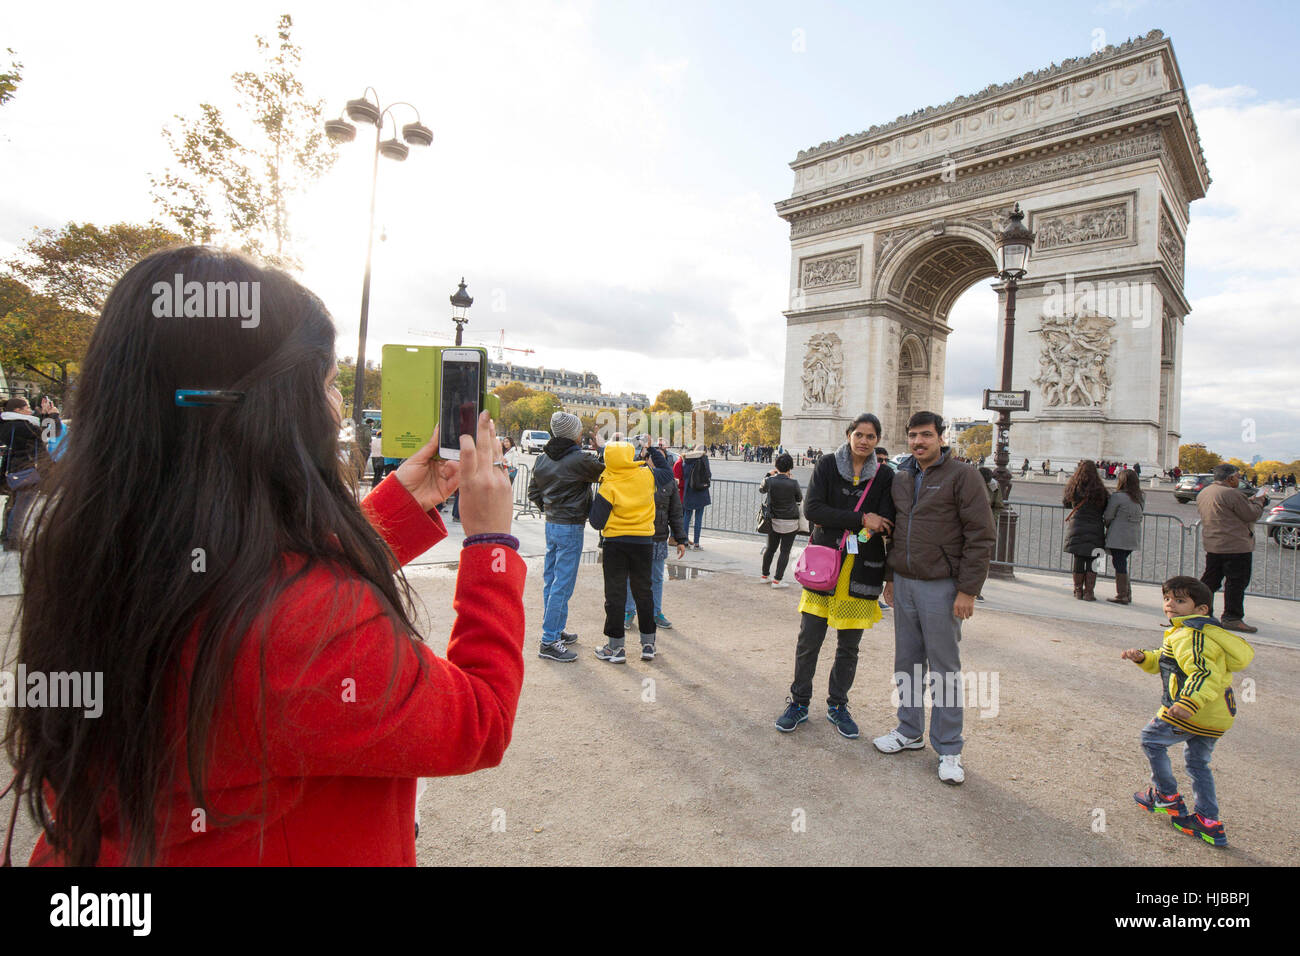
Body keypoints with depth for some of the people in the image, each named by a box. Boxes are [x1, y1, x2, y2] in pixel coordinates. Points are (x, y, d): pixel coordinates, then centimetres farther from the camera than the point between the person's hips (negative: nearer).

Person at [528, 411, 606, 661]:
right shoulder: (579, 459, -18)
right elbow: (606, 470, -4)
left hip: (551, 525, 8)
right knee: (562, 585, -4)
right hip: (570, 528, -8)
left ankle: (555, 630, 29)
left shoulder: (542, 459, 5)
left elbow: (533, 491, 14)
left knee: (551, 581, 15)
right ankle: (548, 642, -1)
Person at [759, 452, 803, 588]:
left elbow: (761, 489, 13)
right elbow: (800, 499, 3)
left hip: (773, 521, 4)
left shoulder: (769, 481, -10)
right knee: (785, 551, 4)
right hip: (790, 523, -4)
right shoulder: (793, 483, -16)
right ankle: (777, 580, 6)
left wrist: (768, 474, 21)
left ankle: (765, 576, 28)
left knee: (770, 549, 18)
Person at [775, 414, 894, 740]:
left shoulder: (885, 476, 3)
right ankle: (799, 703, 23)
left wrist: (837, 521, -14)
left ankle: (837, 705, 31)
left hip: (861, 570, 1)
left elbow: (885, 524, -9)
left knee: (849, 646, 12)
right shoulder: (827, 465, 0)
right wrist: (861, 521, -16)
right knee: (808, 641, 4)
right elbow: (812, 509, -12)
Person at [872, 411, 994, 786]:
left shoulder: (962, 476, -8)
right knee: (907, 662, 14)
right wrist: (890, 576, 16)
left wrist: (968, 590, -15)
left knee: (945, 668, 2)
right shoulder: (901, 478, 12)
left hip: (940, 587, -6)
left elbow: (980, 536, -12)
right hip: (904, 584, 6)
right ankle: (910, 731, 30)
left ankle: (948, 749, 15)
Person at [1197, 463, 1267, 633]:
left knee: (1210, 579, 14)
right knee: (1236, 582, -1)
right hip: (1236, 547, -9)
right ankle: (1232, 618, 1)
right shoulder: (1232, 494, -18)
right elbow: (1252, 514, -12)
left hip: (1211, 545, 9)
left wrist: (1249, 501, 17)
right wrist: (1258, 500, 5)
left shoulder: (1203, 493, 11)